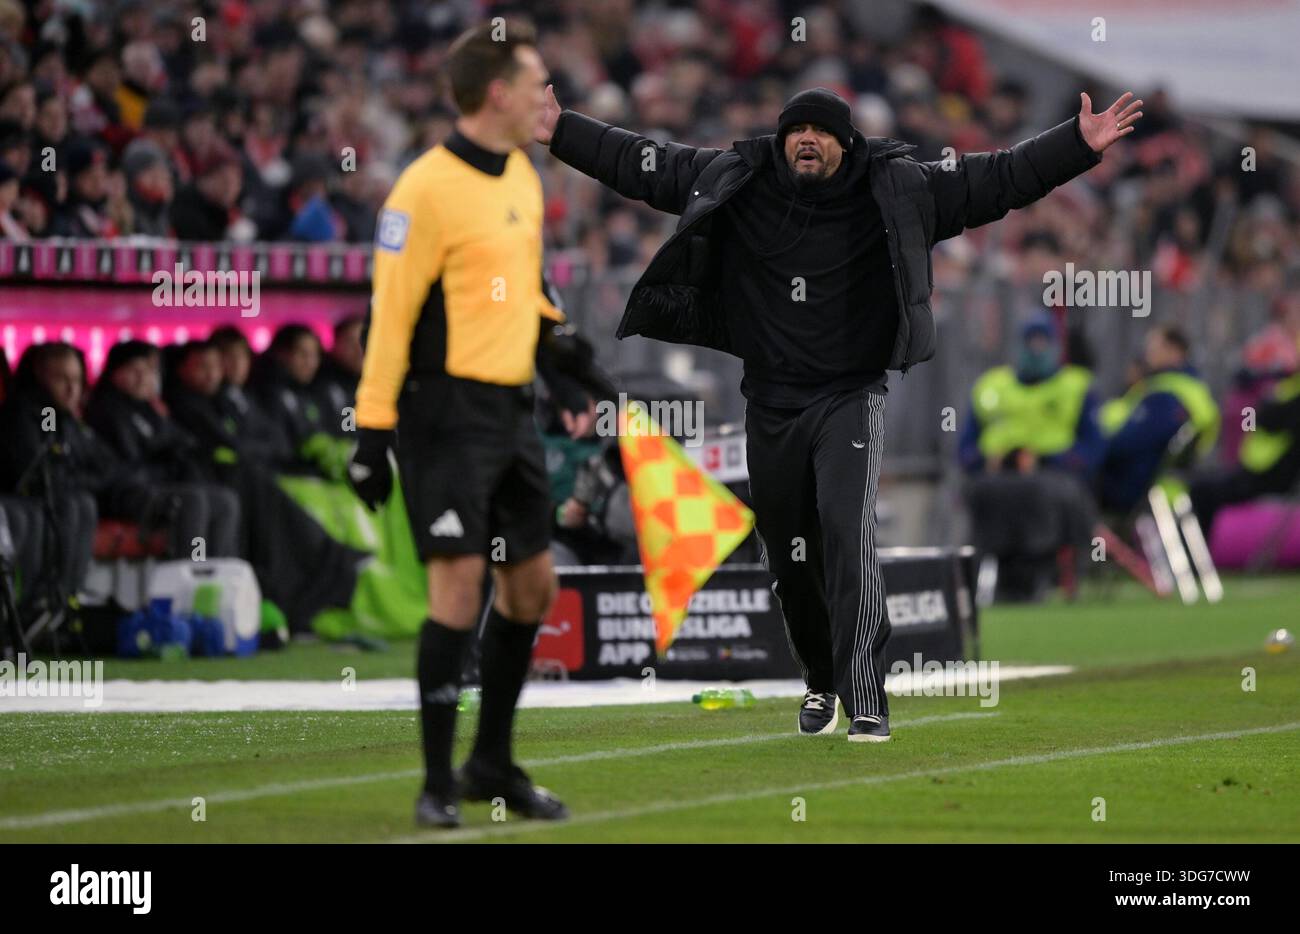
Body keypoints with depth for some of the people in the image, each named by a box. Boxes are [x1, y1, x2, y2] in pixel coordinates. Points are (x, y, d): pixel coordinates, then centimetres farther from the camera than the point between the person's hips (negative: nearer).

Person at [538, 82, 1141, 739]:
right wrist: (560, 132, 5)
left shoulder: (898, 191, -4)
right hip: (770, 405, 3)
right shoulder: (734, 184, 1)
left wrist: (1079, 145, -14)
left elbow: (999, 178, -5)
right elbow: (639, 163, 8)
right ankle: (820, 681, 36)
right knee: (788, 556, 12)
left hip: (850, 399, -3)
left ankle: (866, 702, -26)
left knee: (847, 534, -21)